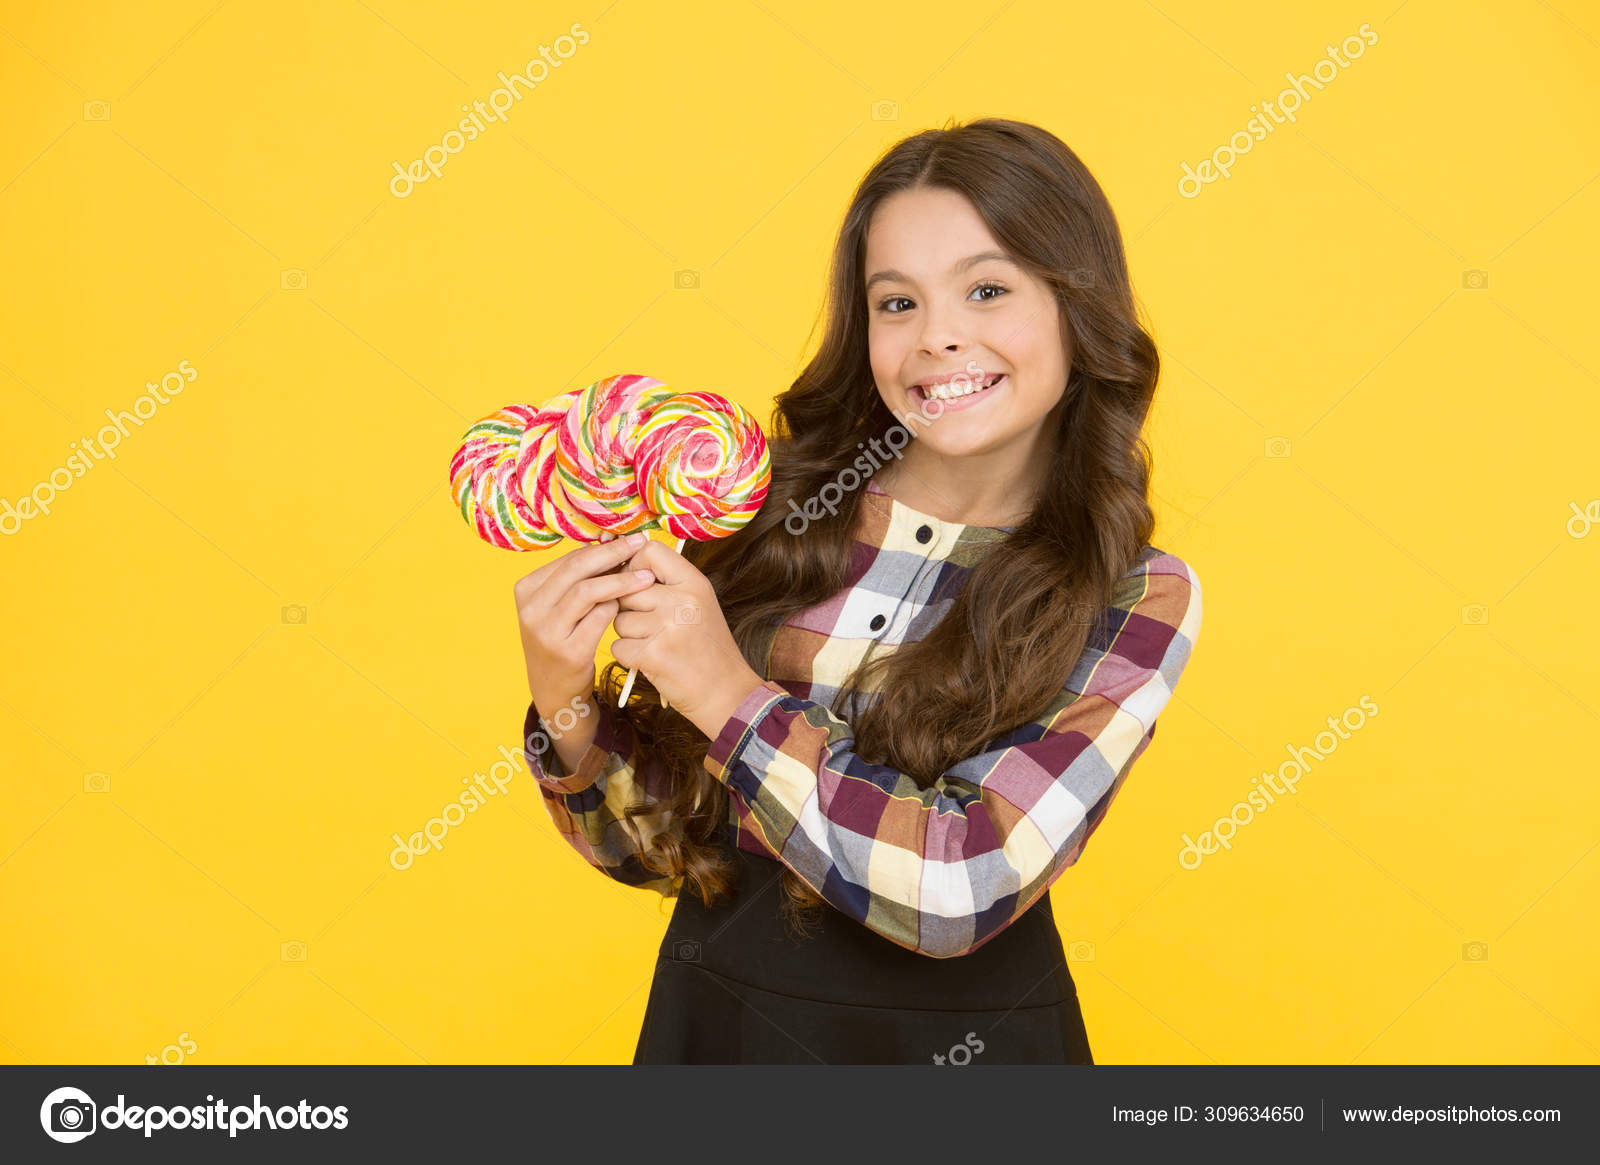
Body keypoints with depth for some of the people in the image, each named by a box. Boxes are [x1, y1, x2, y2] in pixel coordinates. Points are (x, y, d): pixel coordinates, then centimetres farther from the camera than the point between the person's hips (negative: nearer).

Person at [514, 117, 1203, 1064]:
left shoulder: (1140, 603, -12)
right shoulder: (771, 506, -10)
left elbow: (962, 891, -21)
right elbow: (656, 848, -2)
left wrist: (729, 698, -23)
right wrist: (567, 702, -19)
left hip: (960, 1033, -1)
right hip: (717, 1018, 2)